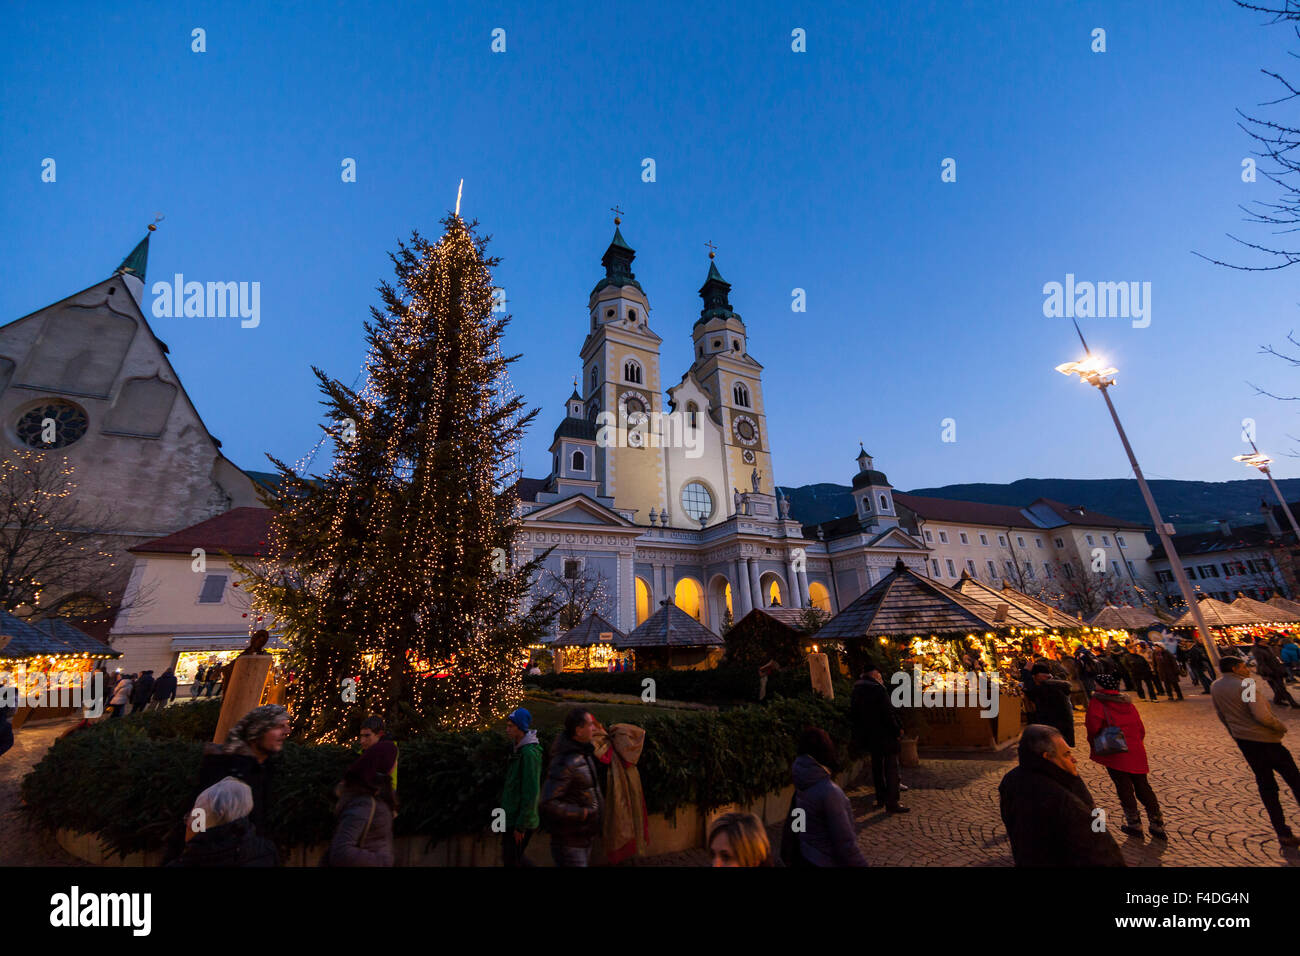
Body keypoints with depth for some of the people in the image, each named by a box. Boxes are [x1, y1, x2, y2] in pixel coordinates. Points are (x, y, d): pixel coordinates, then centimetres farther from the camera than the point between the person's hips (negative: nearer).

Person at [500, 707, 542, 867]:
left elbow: (531, 793, -23)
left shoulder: (530, 753, -23)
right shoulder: (517, 748, 7)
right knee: (511, 856, 20)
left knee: (511, 861, 4)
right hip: (511, 817, 9)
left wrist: (521, 826, -19)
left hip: (519, 820, -9)